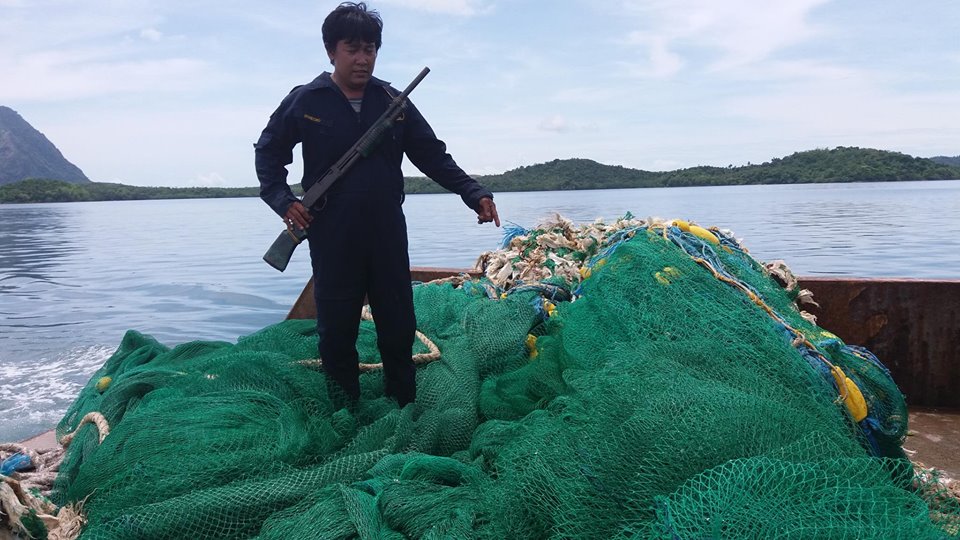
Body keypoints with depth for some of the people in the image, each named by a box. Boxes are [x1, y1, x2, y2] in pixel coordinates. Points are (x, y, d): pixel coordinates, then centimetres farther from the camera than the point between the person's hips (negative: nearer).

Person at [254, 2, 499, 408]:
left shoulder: (392, 102, 6)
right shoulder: (304, 101, 0)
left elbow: (433, 156, 6)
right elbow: (268, 152, 10)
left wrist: (474, 193, -6)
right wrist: (283, 201, -6)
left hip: (388, 233, 2)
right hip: (332, 237, -2)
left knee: (399, 327, 8)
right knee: (336, 331, 5)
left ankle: (405, 414, 24)